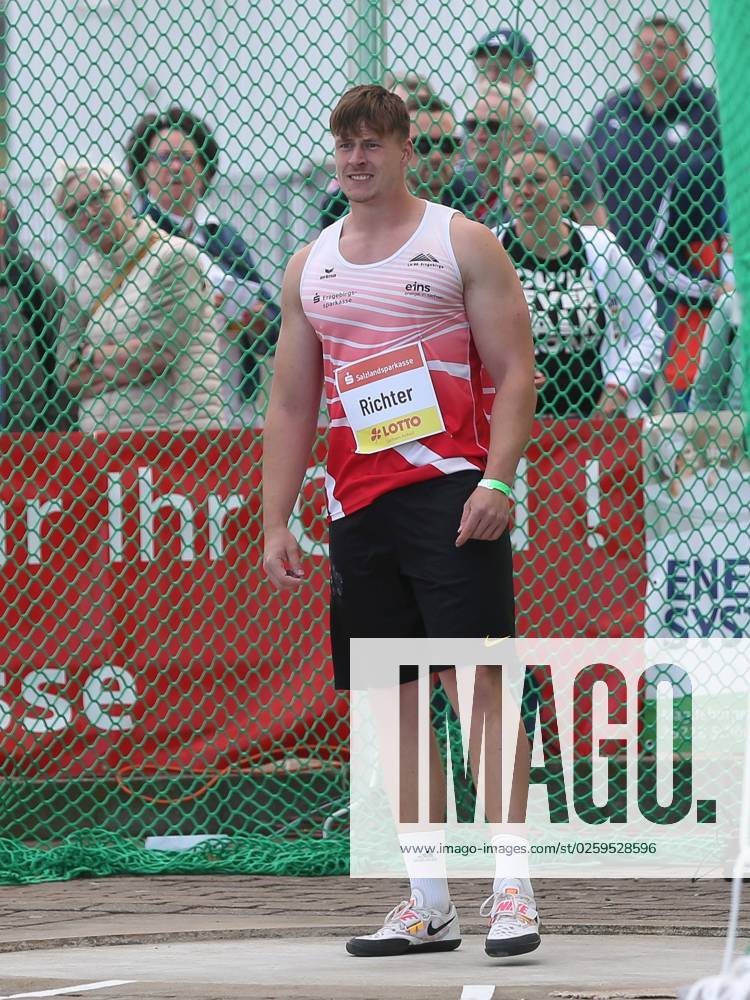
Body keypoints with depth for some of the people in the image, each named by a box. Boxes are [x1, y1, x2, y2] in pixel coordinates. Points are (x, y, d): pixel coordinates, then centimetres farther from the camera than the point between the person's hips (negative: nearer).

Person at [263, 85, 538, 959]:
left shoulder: (462, 244, 2)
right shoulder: (309, 268, 15)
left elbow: (516, 373, -3)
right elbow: (290, 404, 18)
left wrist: (496, 480, -15)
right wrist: (275, 521, 10)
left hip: (449, 492, -5)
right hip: (357, 507, 5)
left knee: (478, 681, -12)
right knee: (395, 699, 5)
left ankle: (511, 889, -14)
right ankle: (428, 902, 9)